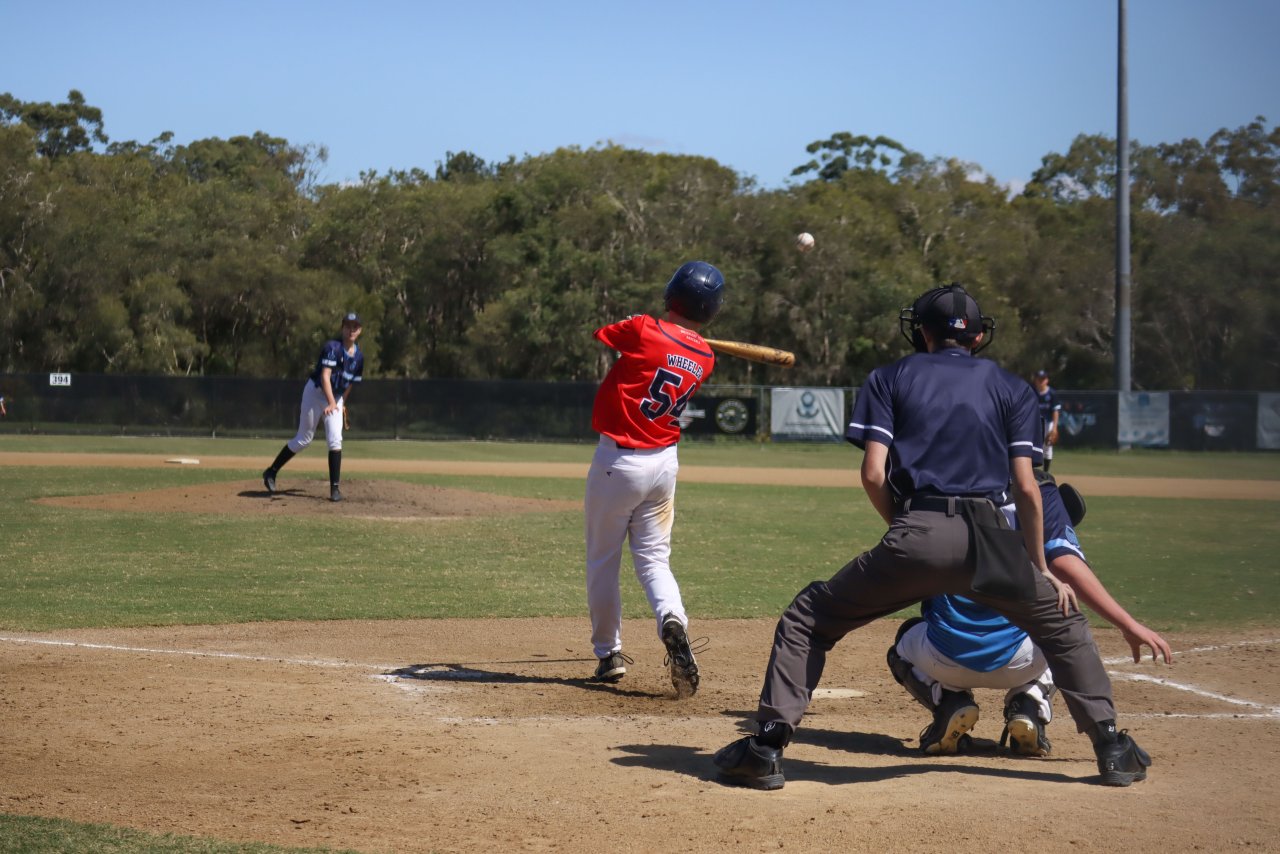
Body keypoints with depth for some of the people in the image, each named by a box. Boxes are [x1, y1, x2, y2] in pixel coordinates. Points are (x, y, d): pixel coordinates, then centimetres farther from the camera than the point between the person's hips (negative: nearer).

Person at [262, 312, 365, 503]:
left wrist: (342, 404, 24)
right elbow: (325, 376, -30)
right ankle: (271, 472, 18)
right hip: (315, 393, -5)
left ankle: (335, 488, -8)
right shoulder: (332, 347, -20)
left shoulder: (358, 356, 1)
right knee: (304, 439, 1)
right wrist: (331, 403, -42)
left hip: (336, 398, 5)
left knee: (335, 440, -10)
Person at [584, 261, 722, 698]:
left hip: (618, 460, -4)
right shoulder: (704, 358, -1)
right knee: (654, 559, 11)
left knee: (602, 560, 10)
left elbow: (600, 335, 4)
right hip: (664, 463, 4)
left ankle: (608, 654, 15)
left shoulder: (642, 330, -15)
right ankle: (672, 618, -19)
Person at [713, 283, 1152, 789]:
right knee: (1061, 621, 26)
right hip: (991, 540, 1)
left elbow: (873, 474, 4)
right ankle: (1112, 748, 19)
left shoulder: (890, 379, 17)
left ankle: (768, 746, 3)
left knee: (807, 618, 15)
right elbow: (1026, 487, 10)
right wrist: (1042, 572, 16)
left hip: (916, 536, -1)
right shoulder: (1011, 388, 20)